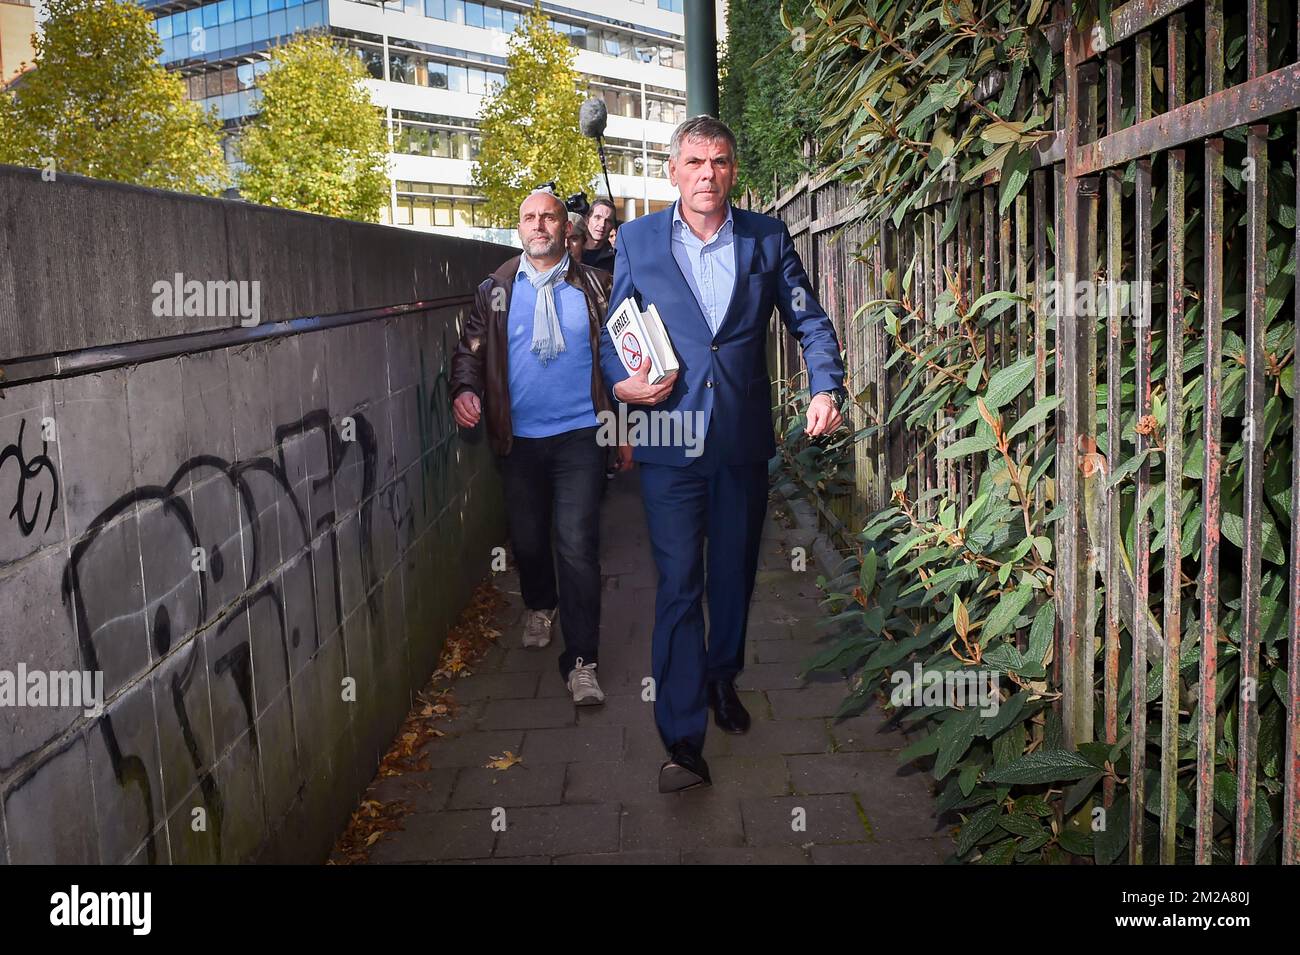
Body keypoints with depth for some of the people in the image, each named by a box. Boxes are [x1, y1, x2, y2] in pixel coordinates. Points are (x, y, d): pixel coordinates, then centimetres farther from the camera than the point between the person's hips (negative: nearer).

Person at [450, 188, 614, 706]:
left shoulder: (595, 287, 2)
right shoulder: (495, 290, 5)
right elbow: (470, 349, 7)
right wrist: (465, 390, -15)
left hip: (579, 435, -2)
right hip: (519, 438, 2)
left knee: (578, 545, -9)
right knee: (527, 537, 15)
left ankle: (580, 660, -1)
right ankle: (539, 606, 47)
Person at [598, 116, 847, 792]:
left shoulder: (767, 237, 5)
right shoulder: (637, 239, 3)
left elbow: (809, 321, 8)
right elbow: (613, 334, 8)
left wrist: (826, 387, -8)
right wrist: (621, 382, -12)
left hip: (745, 438, 2)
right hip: (670, 439, -2)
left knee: (735, 574, 16)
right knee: (678, 584, -4)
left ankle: (722, 678, 41)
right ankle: (682, 739, 2)